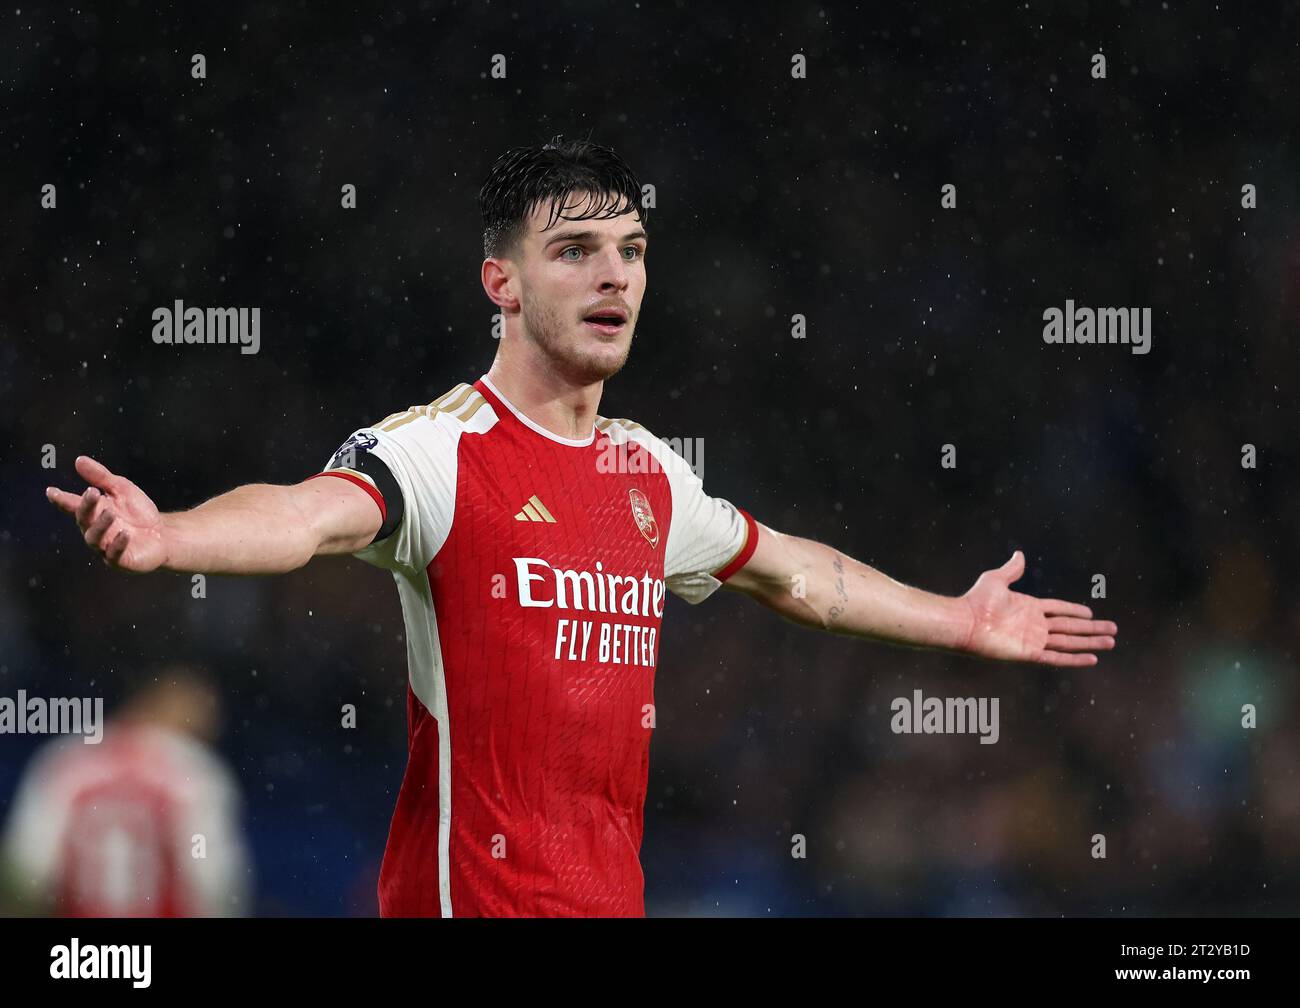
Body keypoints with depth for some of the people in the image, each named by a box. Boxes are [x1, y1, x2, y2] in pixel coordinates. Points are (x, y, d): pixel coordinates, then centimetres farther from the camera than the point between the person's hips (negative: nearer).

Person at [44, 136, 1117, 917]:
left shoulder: (649, 470, 13)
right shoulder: (443, 450, -10)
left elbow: (788, 569, 31)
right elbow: (313, 512, -30)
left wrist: (957, 621, 41)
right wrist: (167, 537, -51)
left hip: (613, 892, 7)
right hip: (471, 891, -7)